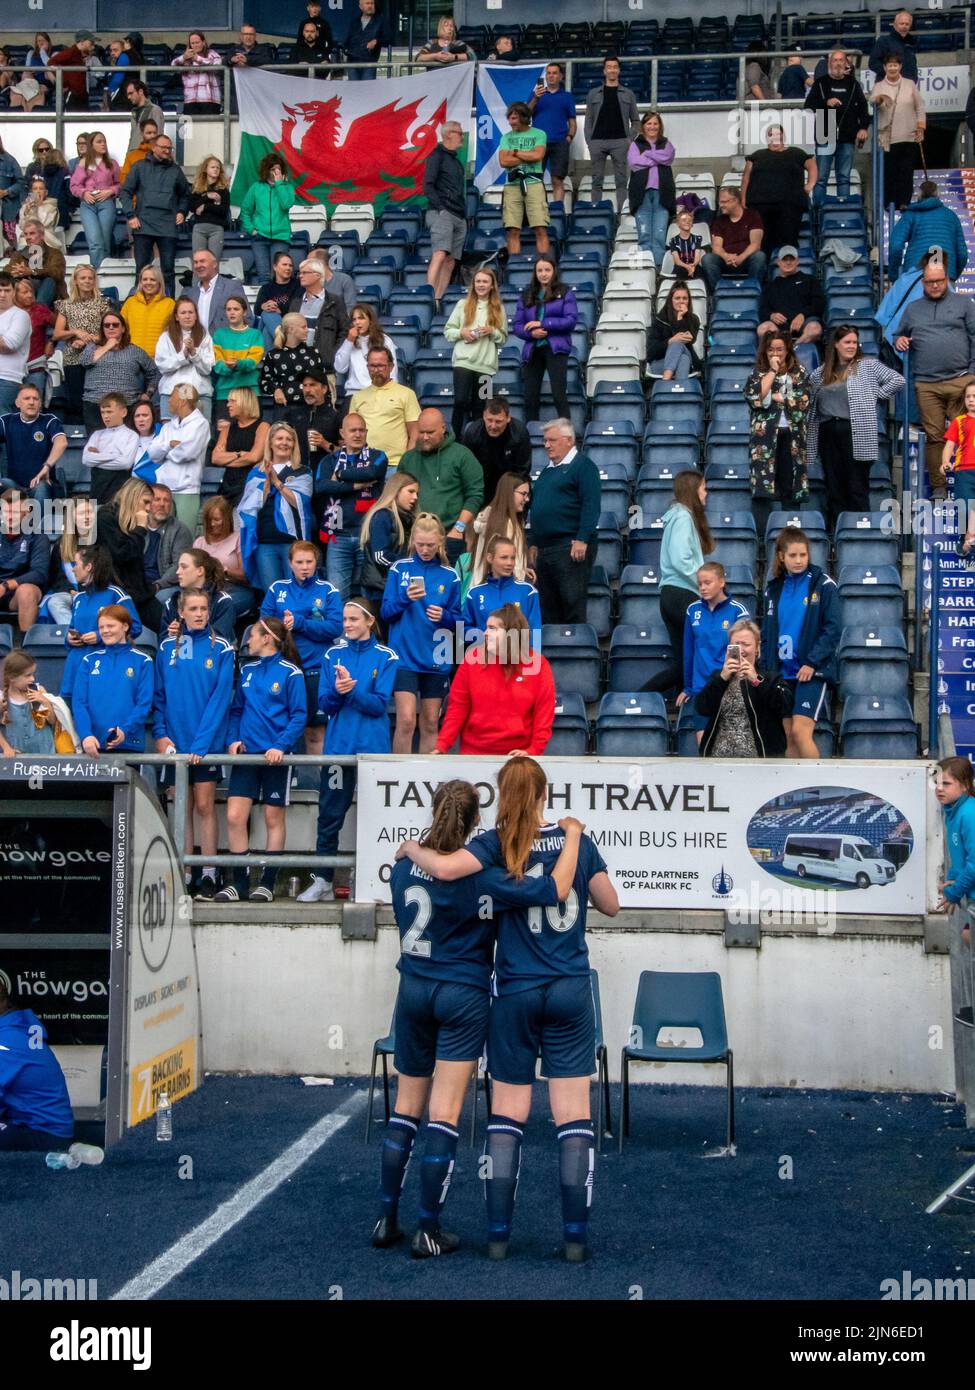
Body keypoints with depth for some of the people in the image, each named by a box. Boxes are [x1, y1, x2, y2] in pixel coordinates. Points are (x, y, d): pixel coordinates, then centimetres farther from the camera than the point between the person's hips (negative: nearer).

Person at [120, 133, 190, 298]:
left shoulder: (175, 170, 13)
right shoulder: (140, 167, 7)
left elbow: (185, 194, 24)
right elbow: (125, 191, 6)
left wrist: (182, 212, 8)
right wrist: (130, 215, -3)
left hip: (168, 226, 1)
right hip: (143, 225, -1)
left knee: (168, 269, 0)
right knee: (142, 268, 1)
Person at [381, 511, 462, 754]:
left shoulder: (449, 576, 6)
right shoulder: (399, 569, 3)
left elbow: (458, 622, 9)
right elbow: (385, 613, 0)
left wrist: (445, 617, -13)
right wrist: (405, 599, -18)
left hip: (436, 659, 2)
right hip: (405, 656, -2)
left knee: (431, 724, 8)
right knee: (406, 720, -11)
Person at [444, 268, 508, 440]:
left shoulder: (499, 308, 8)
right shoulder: (462, 304, 7)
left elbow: (504, 339, 11)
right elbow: (447, 331, 9)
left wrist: (492, 332, -8)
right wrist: (461, 332, -10)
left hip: (486, 364, 1)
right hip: (463, 361, -1)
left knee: (478, 406, 6)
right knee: (461, 401, -14)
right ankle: (455, 437, -5)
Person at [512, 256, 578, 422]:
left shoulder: (564, 294, 5)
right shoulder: (527, 296, 14)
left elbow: (571, 320, -7)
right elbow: (517, 326, 10)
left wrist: (542, 324, -12)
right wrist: (531, 333, -12)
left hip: (556, 348, -4)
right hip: (532, 350, 4)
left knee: (558, 393, -12)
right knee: (530, 396, 4)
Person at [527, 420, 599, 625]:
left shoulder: (583, 466, -3)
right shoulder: (547, 471, 22)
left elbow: (591, 506, -14)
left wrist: (582, 540, -21)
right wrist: (533, 544, 20)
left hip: (571, 548, -9)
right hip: (544, 548, 9)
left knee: (573, 603, -9)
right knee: (547, 607, 10)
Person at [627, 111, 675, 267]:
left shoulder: (666, 144, 19)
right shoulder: (635, 145, 14)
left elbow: (667, 157, -3)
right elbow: (634, 162, -5)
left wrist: (646, 154, 0)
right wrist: (657, 159, -2)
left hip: (662, 194, 1)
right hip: (642, 193, -1)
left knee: (660, 234, -8)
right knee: (644, 234, -7)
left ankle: (659, 265, -9)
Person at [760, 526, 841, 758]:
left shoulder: (823, 585, -3)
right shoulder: (774, 588, 11)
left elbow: (833, 628, -9)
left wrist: (812, 662, -16)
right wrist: (769, 667, 4)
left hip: (812, 672, -5)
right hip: (783, 673, 5)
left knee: (801, 732, -16)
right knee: (789, 737, 7)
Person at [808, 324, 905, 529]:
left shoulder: (868, 364, 5)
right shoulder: (822, 372, 16)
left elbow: (898, 380, -1)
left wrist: (875, 396, -2)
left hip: (855, 434, -4)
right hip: (828, 433, 5)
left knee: (857, 489, -5)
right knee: (833, 489, 5)